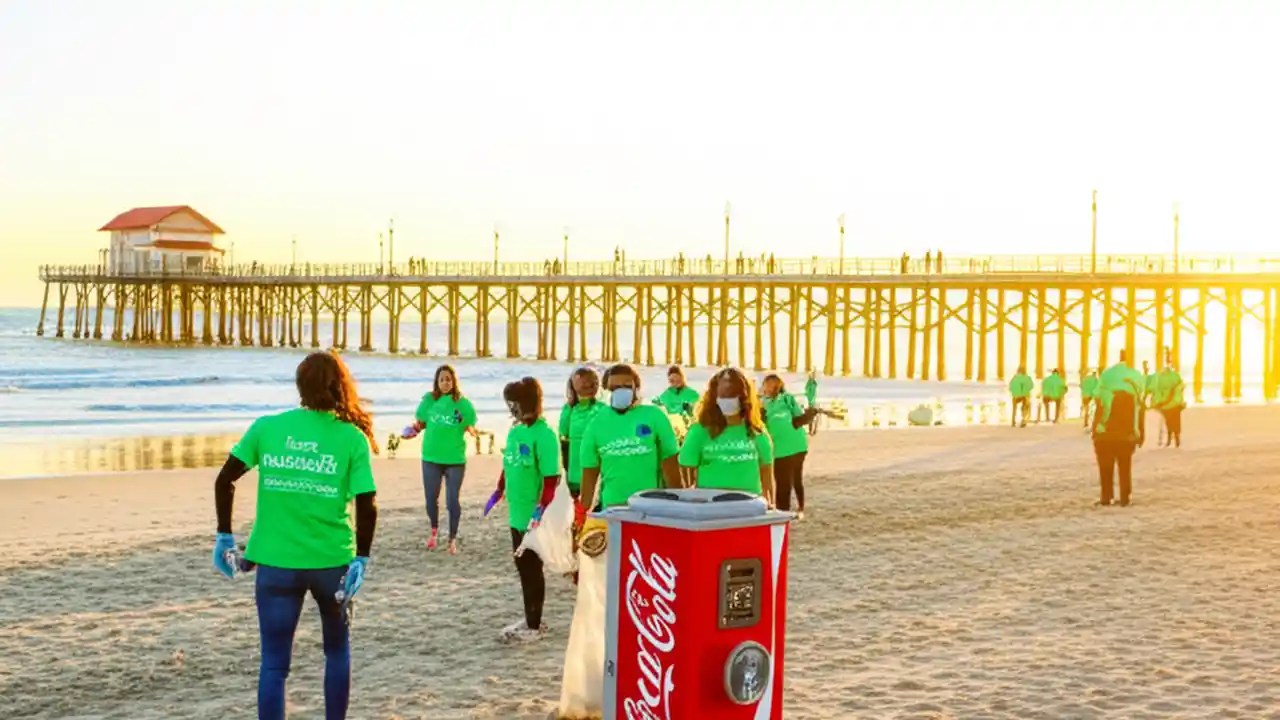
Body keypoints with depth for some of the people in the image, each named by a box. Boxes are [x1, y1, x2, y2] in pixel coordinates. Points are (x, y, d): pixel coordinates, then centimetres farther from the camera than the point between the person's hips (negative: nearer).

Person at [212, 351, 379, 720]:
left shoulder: (266, 427, 0)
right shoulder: (352, 437, -4)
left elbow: (224, 481, -1)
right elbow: (367, 507, -10)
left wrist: (224, 537, 7)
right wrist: (361, 559, -3)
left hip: (276, 562, 0)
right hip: (332, 561, 0)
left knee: (274, 662, 6)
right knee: (337, 650, 22)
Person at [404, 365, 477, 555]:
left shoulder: (463, 403, -7)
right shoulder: (429, 400, -3)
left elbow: (471, 428, -2)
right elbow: (420, 423, 8)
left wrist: (470, 429, -24)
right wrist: (412, 430, -12)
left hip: (455, 459, -2)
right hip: (431, 458, 2)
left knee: (452, 500, 1)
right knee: (431, 499, 13)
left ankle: (452, 539, 18)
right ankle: (434, 531, 41)